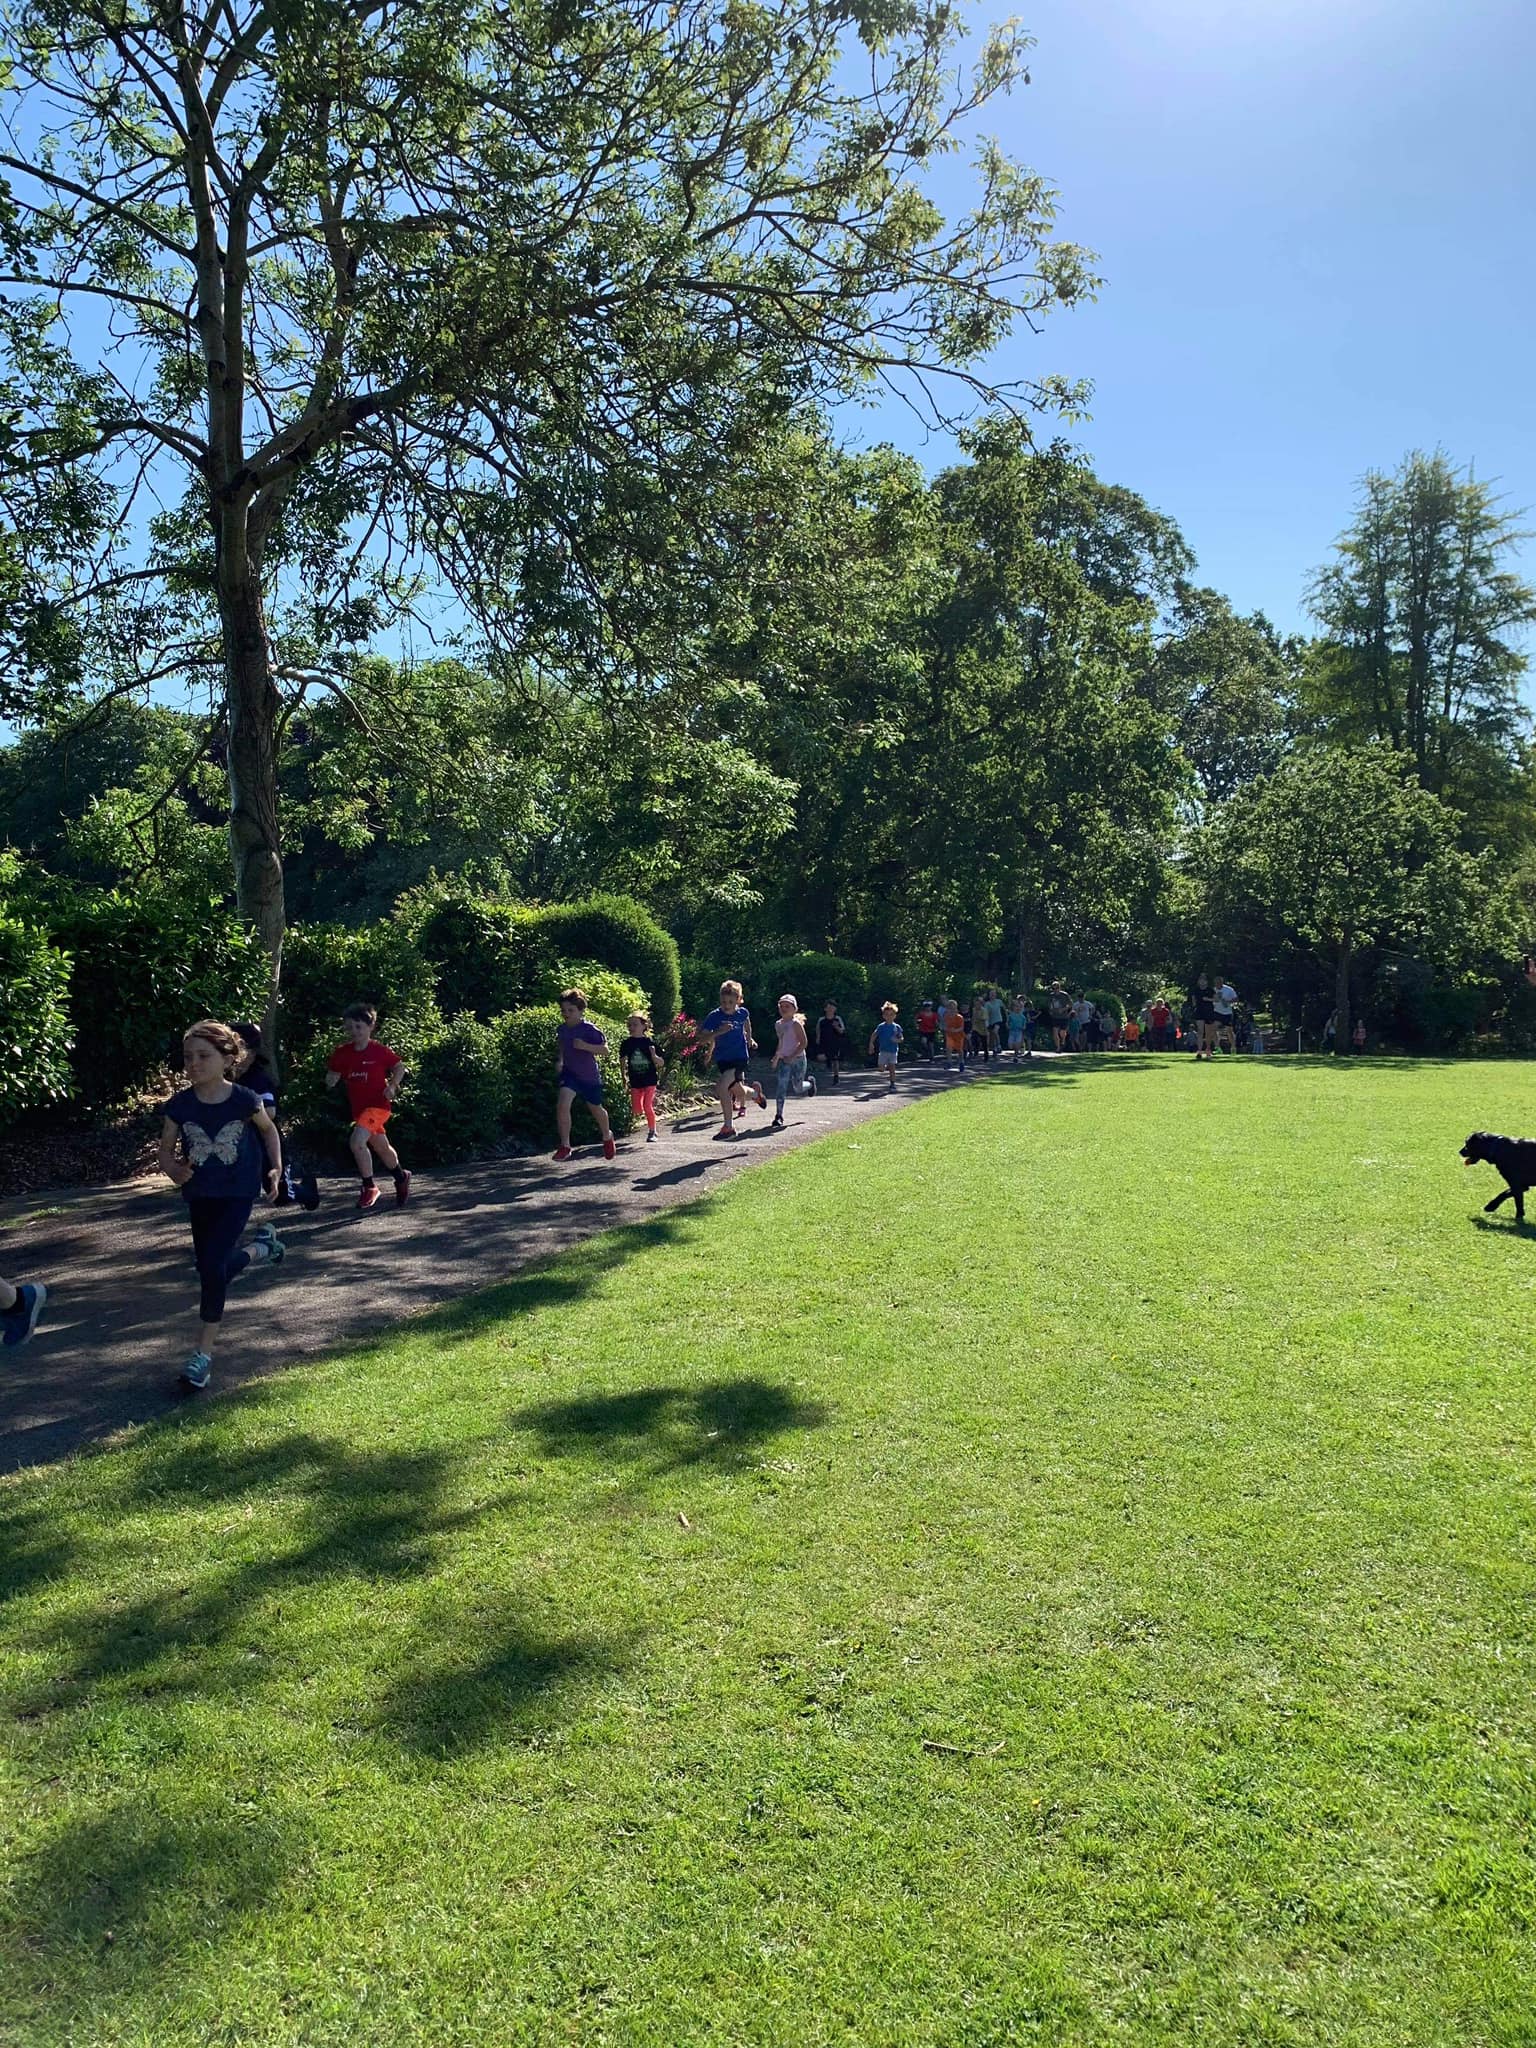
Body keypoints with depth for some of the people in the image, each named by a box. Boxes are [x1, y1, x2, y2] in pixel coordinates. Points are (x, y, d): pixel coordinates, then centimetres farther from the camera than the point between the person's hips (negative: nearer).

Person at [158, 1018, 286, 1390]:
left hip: (238, 1193, -4)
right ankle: (260, 1249, 49)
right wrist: (174, 1170, -23)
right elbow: (165, 1151, -2)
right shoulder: (179, 1105, -10)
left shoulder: (244, 1100, -14)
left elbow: (269, 1130, 6)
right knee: (209, 1268, 16)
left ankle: (203, 1353, -3)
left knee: (213, 1267, -15)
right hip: (199, 1195, 4)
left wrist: (275, 1167, -2)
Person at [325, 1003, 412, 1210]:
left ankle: (369, 1186, -9)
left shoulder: (379, 1050, -12)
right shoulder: (342, 1053, -1)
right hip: (358, 1107, 6)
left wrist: (392, 1086, -13)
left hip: (378, 1105, -6)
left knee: (356, 1141, -25)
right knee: (382, 1148, 21)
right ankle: (402, 1178, 46)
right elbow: (333, 1075, 8)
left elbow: (400, 1067, 1)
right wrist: (331, 1081, -14)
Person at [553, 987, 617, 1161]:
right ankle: (564, 1146, -14)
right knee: (562, 1104, -22)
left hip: (590, 1075, -3)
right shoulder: (560, 1029, -3)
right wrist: (559, 1060, 2)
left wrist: (585, 1046, -31)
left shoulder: (589, 1029, -19)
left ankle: (607, 1136, 47)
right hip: (569, 1073, 3)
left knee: (596, 1109, 16)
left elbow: (605, 1049, -19)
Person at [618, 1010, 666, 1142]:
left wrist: (654, 1056, -22)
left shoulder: (650, 1042, -7)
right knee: (637, 1109, -2)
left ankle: (652, 1132, 11)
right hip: (635, 1082, 3)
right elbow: (622, 1061, 13)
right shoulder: (626, 1043, -1)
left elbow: (661, 1063, -3)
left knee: (647, 1107, -7)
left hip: (650, 1080, -3)